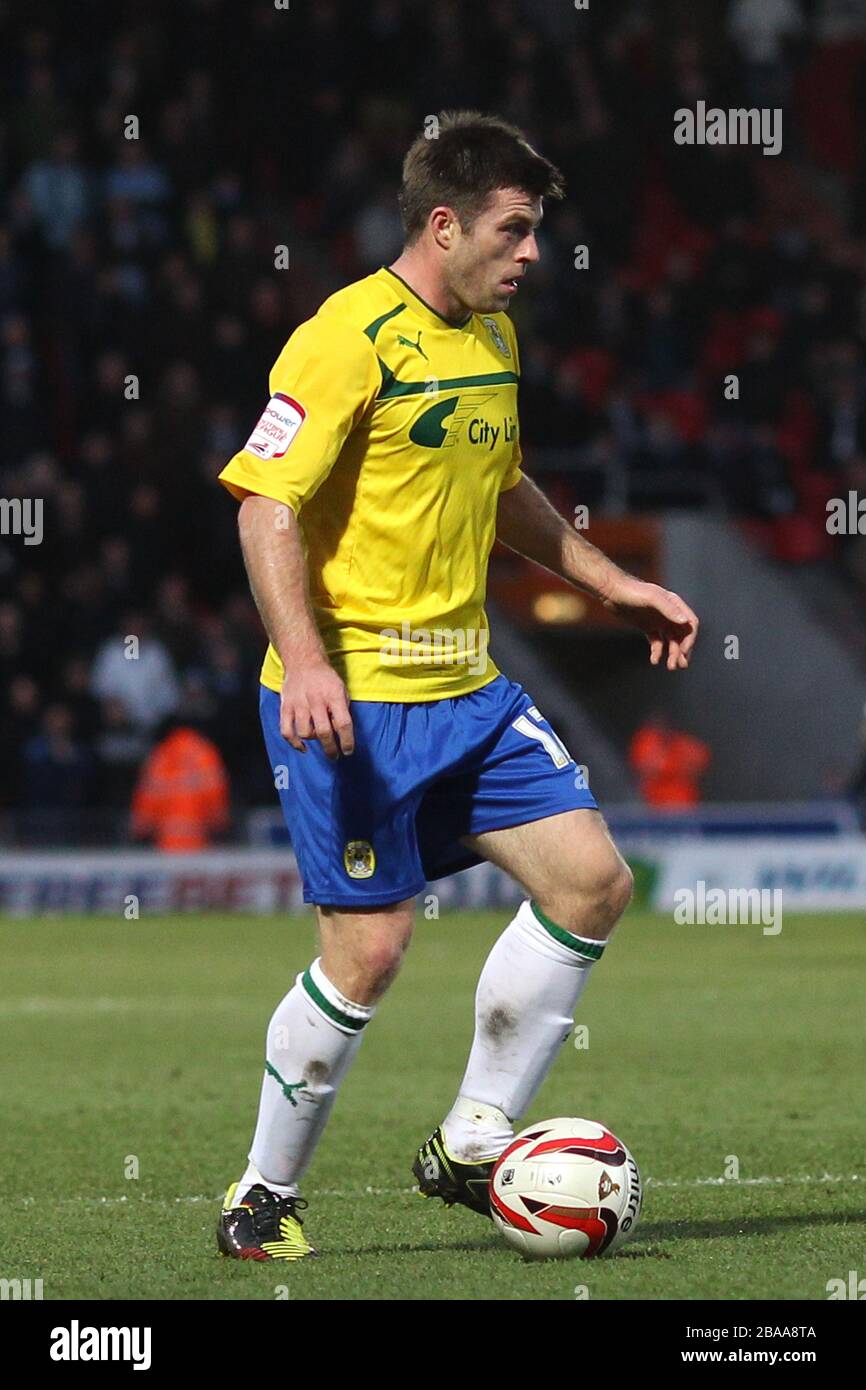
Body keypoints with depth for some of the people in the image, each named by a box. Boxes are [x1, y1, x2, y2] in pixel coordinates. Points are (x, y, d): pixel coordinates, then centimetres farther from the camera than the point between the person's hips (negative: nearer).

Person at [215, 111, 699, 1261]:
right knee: (370, 948, -9)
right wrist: (302, 661, -30)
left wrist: (611, 584, 25)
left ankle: (472, 1145, 10)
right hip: (352, 698, -8)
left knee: (592, 879, -1)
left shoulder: (495, 336, 13)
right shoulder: (348, 338, -14)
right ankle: (266, 1197, 10)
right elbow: (268, 505, -19)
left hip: (464, 687, 8)